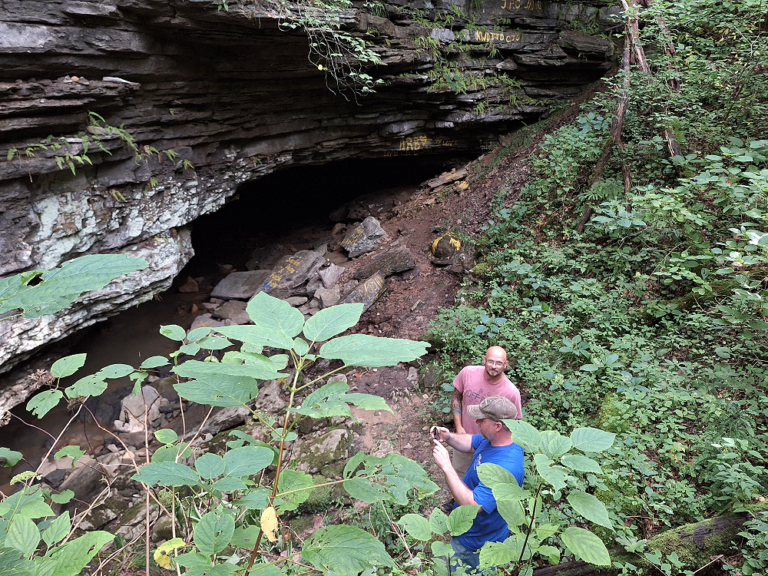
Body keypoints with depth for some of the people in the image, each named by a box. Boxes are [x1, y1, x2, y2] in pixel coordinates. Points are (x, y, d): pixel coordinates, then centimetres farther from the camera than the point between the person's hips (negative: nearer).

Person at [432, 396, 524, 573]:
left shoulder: (504, 469, -41)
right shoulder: (495, 438, -12)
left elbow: (473, 505, -41)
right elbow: (470, 443, 7)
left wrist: (446, 466, -39)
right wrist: (448, 437, -12)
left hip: (476, 542, -7)